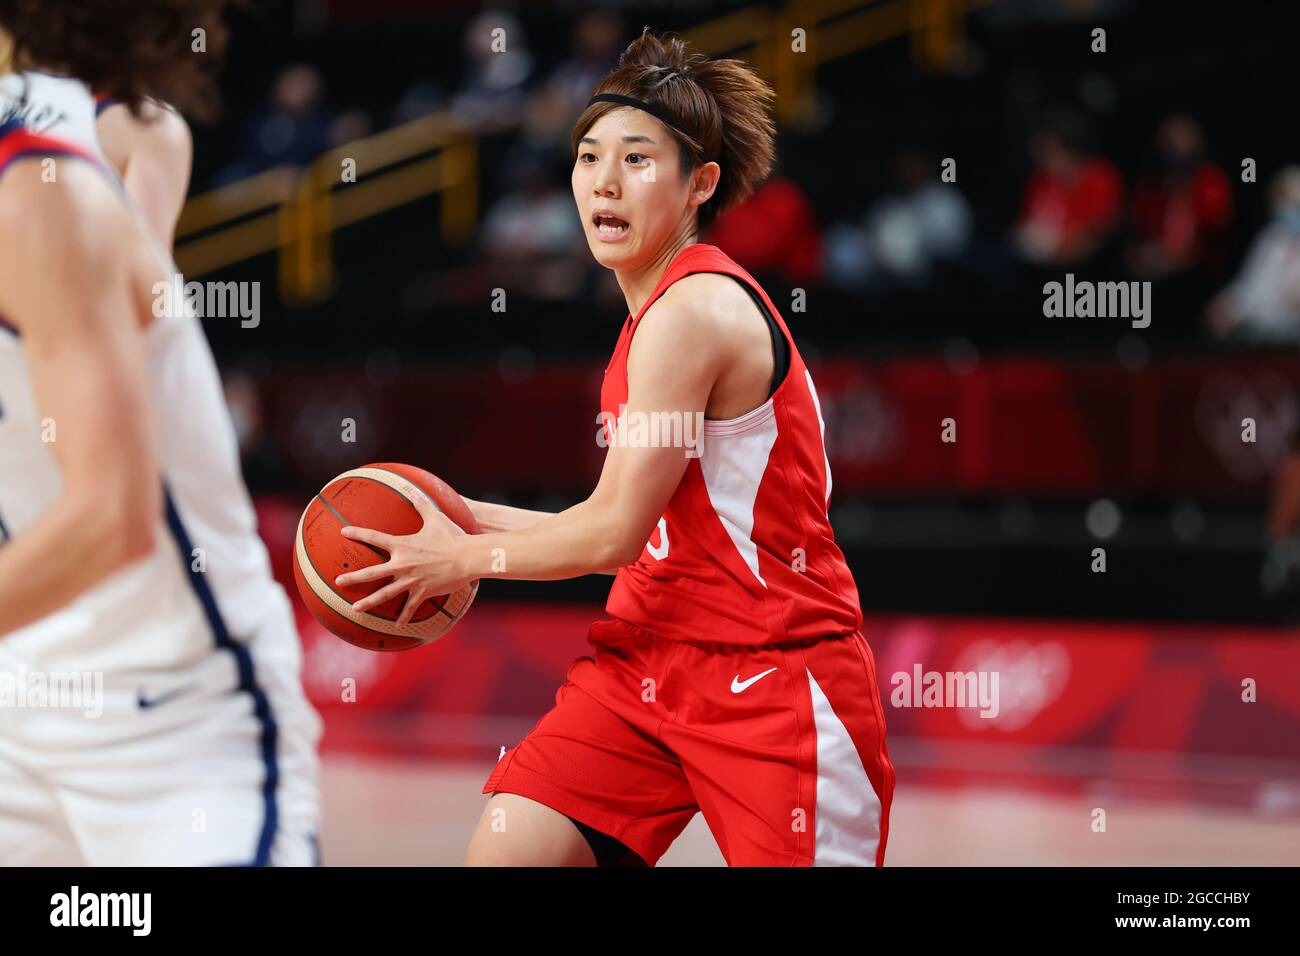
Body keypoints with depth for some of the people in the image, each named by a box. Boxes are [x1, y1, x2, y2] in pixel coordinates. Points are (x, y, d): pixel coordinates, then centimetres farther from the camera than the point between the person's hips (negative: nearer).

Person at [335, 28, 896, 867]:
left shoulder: (693, 312, -16)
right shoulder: (661, 309, 13)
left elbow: (616, 531, -16)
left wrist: (465, 559, -3)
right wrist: (474, 518, 14)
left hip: (771, 673, -9)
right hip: (651, 657, 9)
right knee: (505, 849, -5)